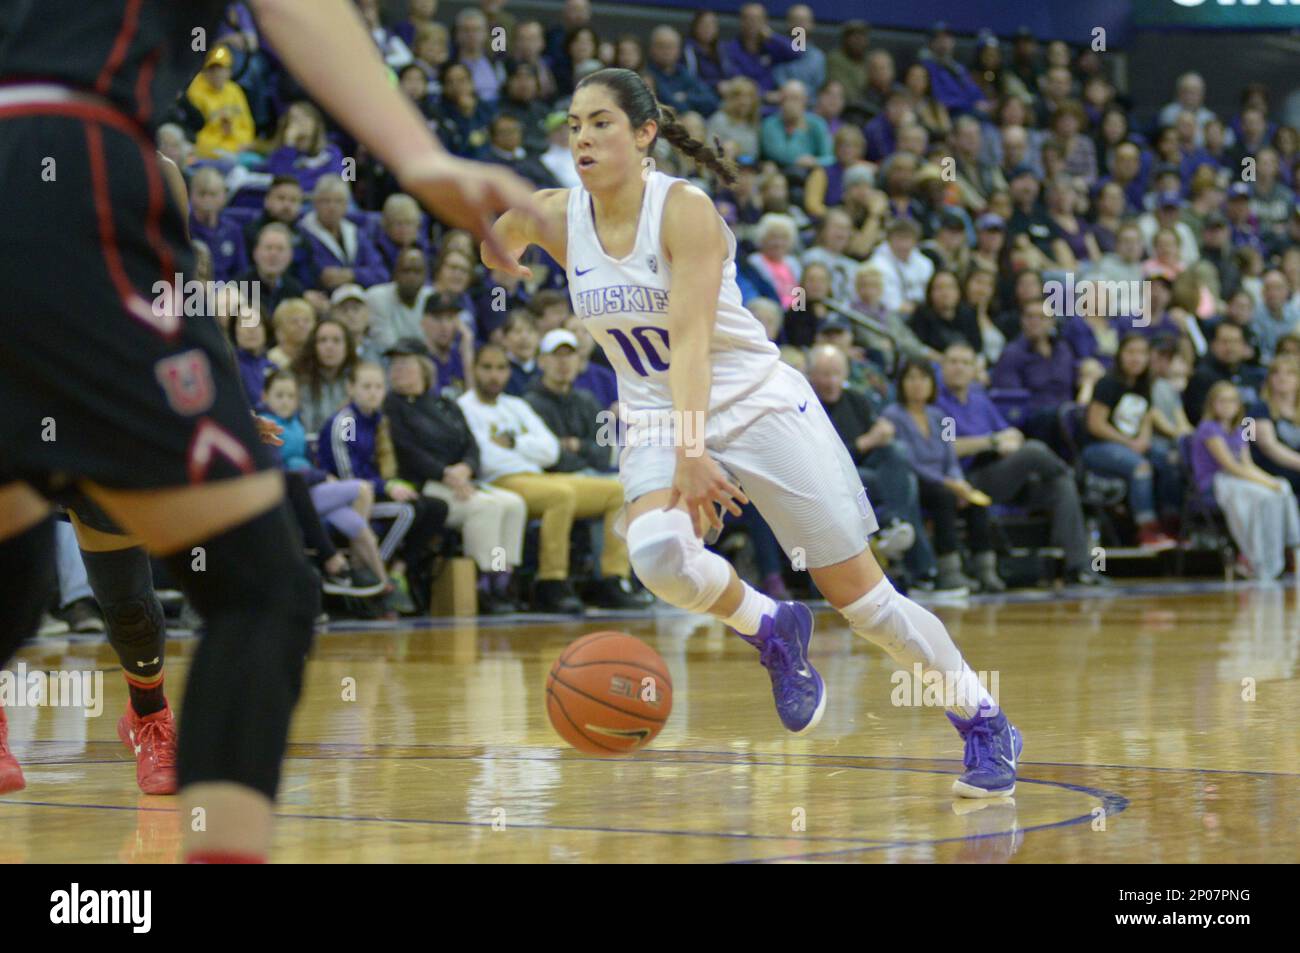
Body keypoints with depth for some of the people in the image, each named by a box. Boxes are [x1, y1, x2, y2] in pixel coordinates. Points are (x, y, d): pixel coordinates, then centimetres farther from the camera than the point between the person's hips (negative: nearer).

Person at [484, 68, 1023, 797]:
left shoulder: (685, 210, -19)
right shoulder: (558, 219, -5)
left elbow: (691, 334, -29)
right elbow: (499, 234, 19)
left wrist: (693, 453, -35)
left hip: (761, 405, -4)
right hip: (658, 422, 4)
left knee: (861, 597, -3)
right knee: (657, 554, -30)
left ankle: (987, 725, 16)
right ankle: (772, 631, 0)